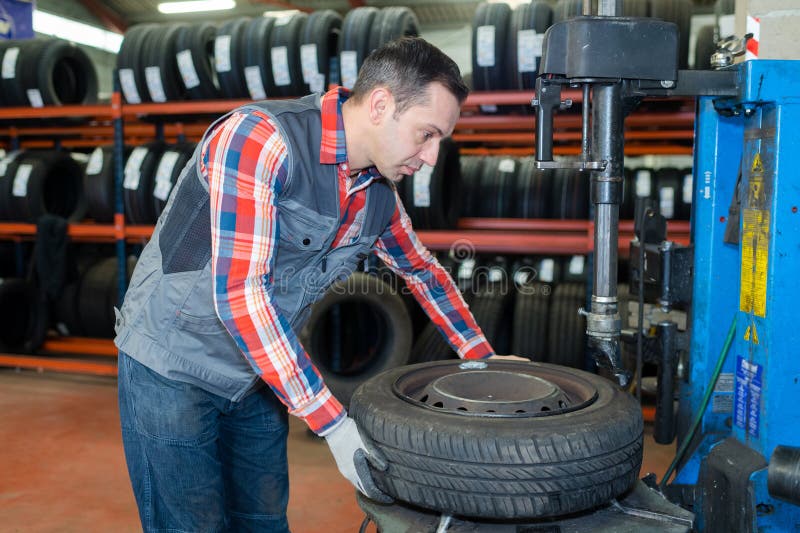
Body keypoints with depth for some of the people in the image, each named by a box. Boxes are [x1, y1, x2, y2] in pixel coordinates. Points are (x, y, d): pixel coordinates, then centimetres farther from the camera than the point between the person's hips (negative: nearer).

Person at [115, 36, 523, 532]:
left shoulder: (380, 191, -3)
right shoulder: (259, 137, -26)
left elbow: (422, 268, 16)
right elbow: (237, 294, -31)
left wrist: (484, 357, 11)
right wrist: (332, 423, -30)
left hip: (258, 375, 7)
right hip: (173, 365, -6)